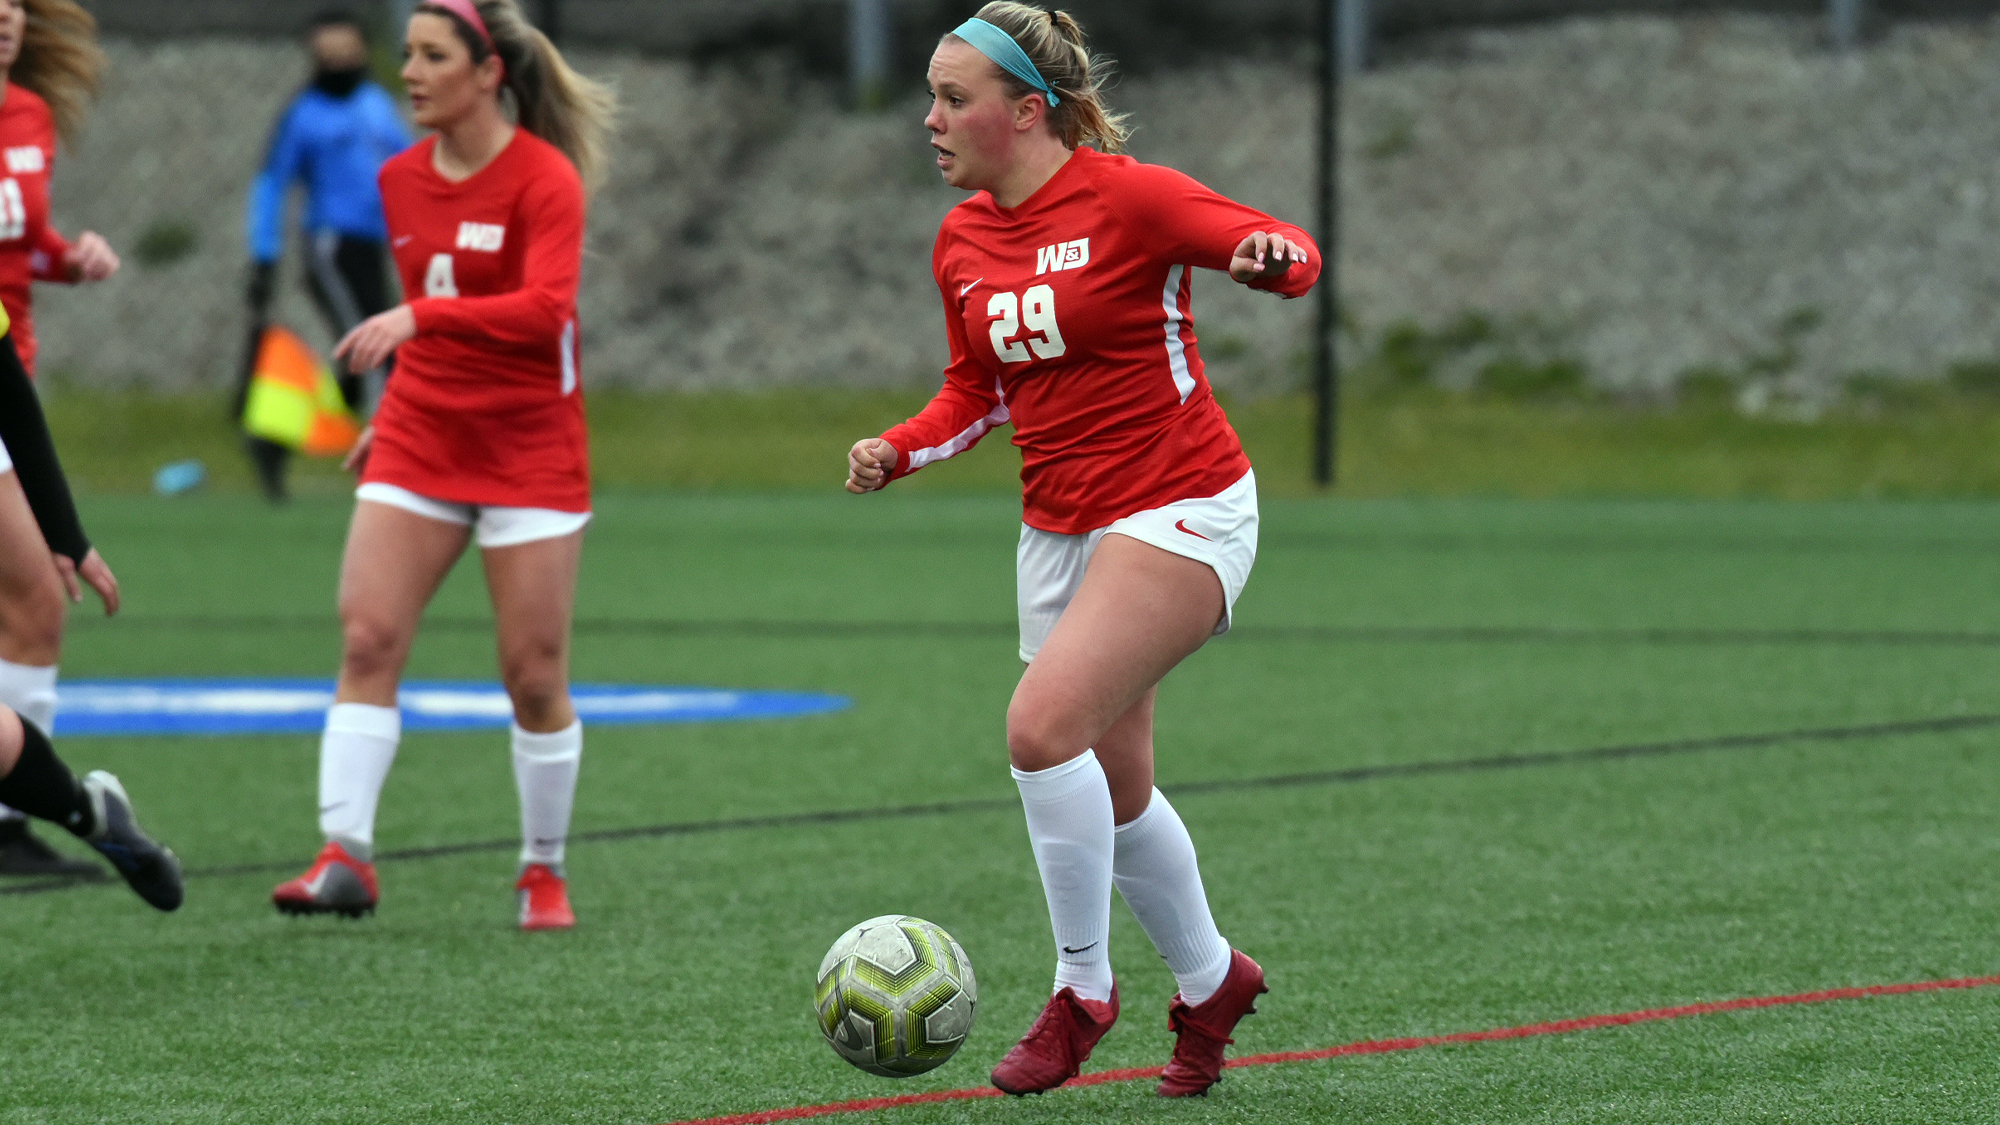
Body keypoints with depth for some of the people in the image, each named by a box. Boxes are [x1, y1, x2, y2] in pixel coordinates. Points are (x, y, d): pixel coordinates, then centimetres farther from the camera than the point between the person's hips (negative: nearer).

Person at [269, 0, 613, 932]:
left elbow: (546, 308, -28)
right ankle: (346, 855, -13)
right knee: (367, 635, -11)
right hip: (421, 437, 5)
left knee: (534, 672, -1)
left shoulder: (544, 180, -13)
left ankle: (544, 871, 15)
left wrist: (421, 317, -37)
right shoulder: (401, 180, 7)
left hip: (529, 448, -5)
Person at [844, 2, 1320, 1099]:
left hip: (1179, 508, -8)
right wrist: (897, 451, -1)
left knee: (1043, 725, -22)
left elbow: (1290, 250, -11)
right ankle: (1208, 983, 34)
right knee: (1113, 792, 11)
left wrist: (1273, 259, -34)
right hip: (1058, 531, 8)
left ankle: (1082, 989, -7)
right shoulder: (962, 242, 6)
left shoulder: (1127, 198, -14)